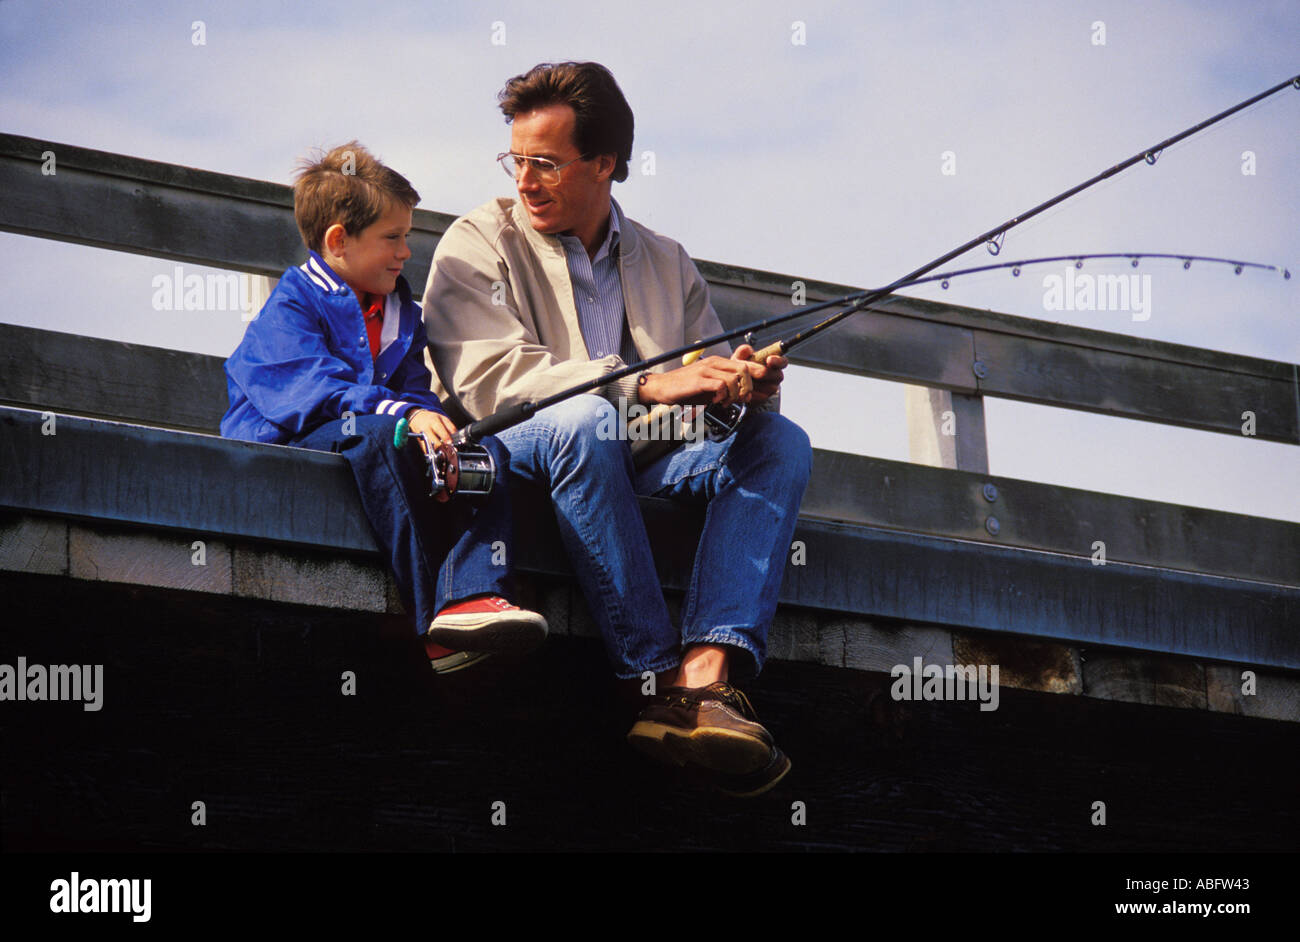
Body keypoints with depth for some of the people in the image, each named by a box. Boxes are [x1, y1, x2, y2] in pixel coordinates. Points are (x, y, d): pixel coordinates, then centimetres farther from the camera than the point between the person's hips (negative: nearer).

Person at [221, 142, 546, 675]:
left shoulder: (402, 314, 21)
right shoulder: (291, 306, -4)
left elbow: (415, 391, 11)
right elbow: (315, 388, -20)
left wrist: (435, 431, -15)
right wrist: (406, 415, -32)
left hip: (380, 442, 7)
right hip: (283, 447, -7)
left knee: (485, 450, -13)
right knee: (379, 436, -37)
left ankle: (468, 595, -38)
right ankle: (426, 622, -41)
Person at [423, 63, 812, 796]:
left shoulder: (667, 264, 21)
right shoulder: (479, 245, 5)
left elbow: (702, 398, 14)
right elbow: (488, 379, -13)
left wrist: (745, 385, -13)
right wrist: (646, 385, -24)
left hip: (640, 465, 5)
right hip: (520, 455, -5)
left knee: (780, 442, -18)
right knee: (584, 421, -37)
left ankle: (705, 676, -40)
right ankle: (659, 684, -38)